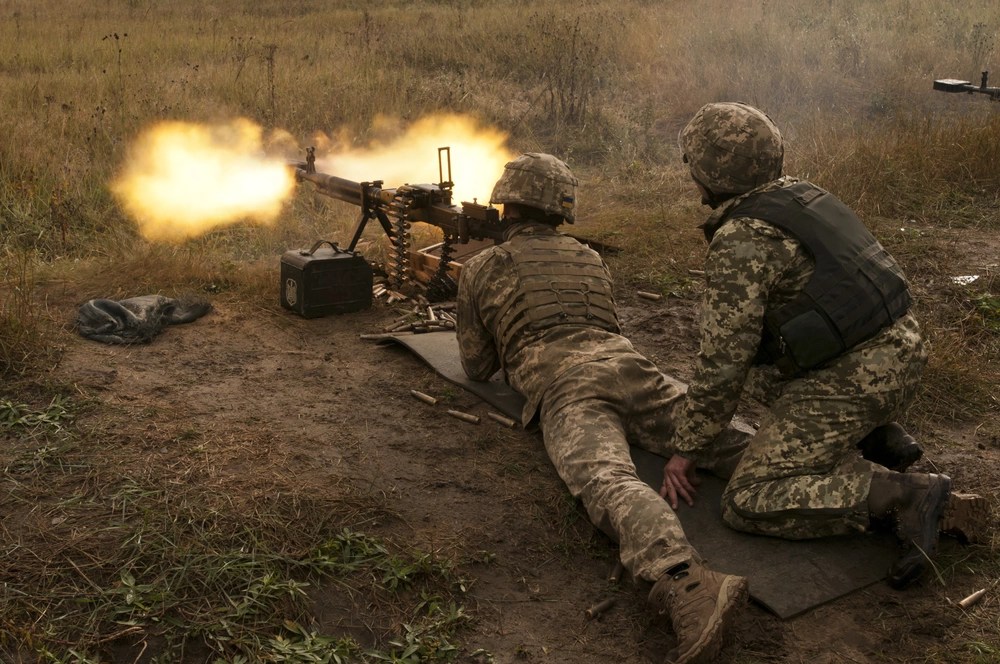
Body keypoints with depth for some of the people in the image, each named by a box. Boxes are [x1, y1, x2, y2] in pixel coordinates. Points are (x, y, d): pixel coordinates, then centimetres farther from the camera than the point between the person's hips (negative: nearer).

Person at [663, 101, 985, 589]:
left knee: (749, 504, -5)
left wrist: (686, 449, -4)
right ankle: (882, 441, 16)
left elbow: (723, 360, -15)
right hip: (900, 349, 9)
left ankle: (908, 496, -14)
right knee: (762, 365, 32)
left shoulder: (740, 240, -15)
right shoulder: (797, 195, 13)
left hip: (853, 380, -9)